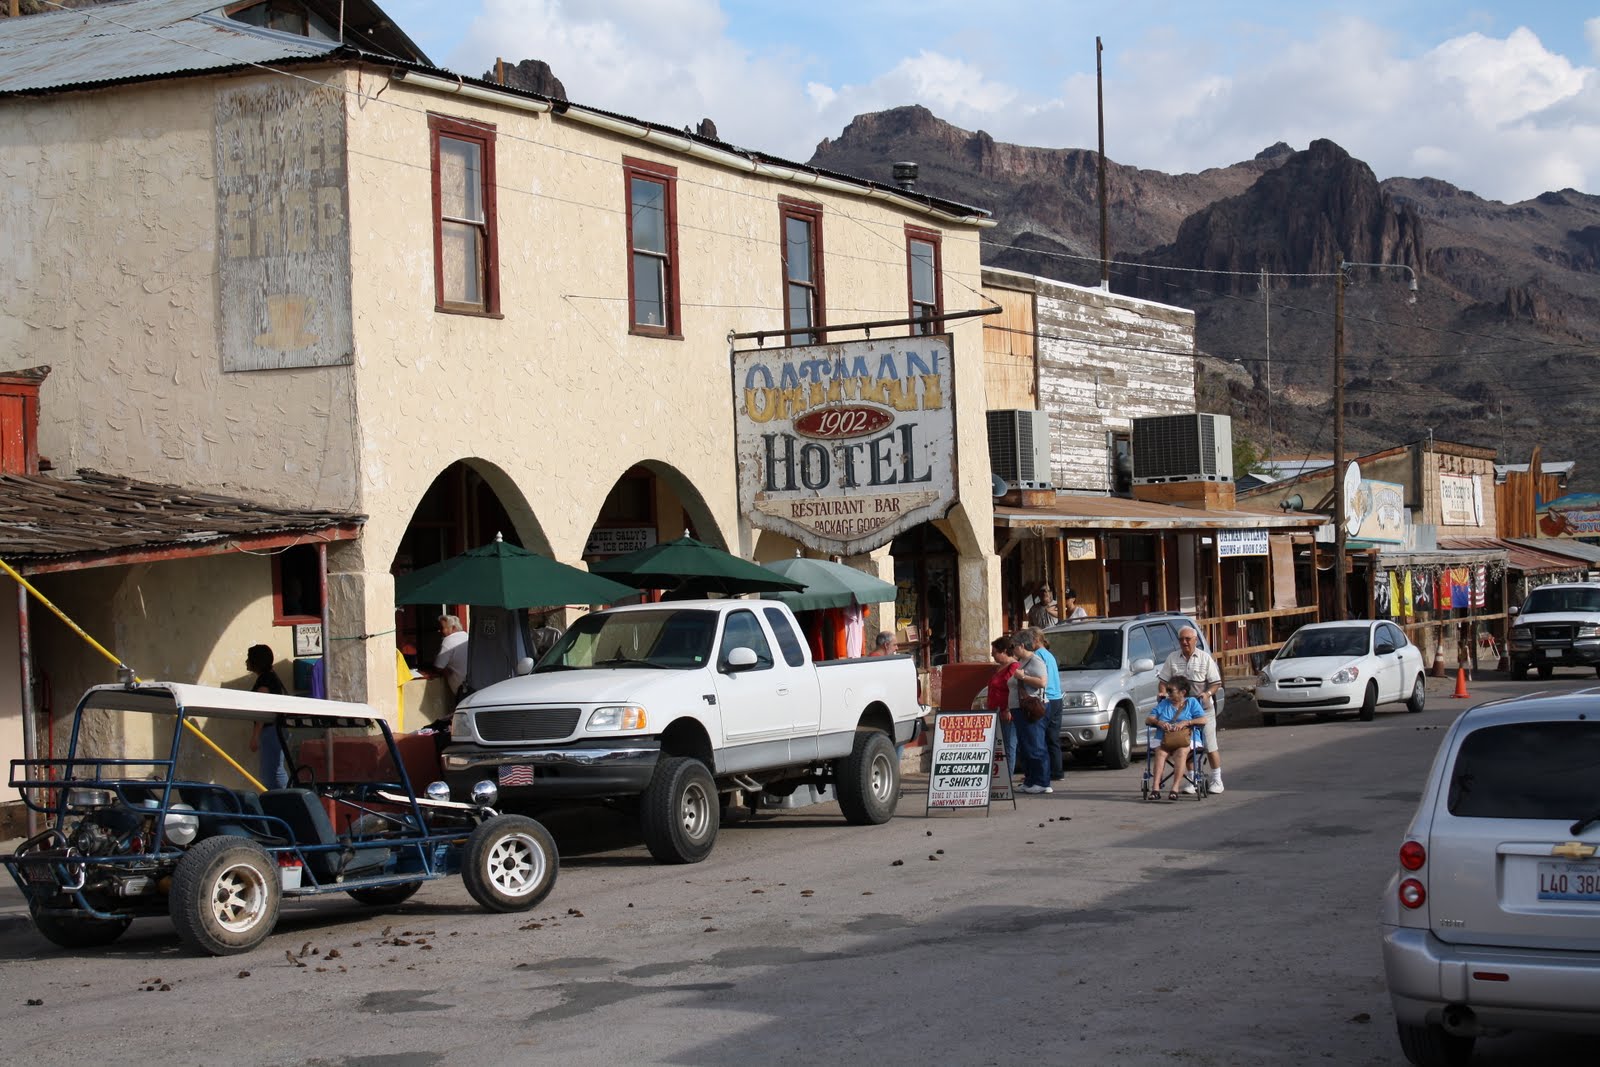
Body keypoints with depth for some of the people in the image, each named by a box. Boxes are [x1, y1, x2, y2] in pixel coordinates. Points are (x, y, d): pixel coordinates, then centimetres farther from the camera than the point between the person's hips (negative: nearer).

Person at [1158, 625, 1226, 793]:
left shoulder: (1205, 658, 2)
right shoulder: (1172, 658, 8)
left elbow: (1216, 683, 1)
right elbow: (1163, 680, 10)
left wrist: (1208, 693, -18)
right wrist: (1163, 693, -10)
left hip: (1204, 707, -2)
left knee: (1210, 745, 0)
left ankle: (1217, 780, 8)